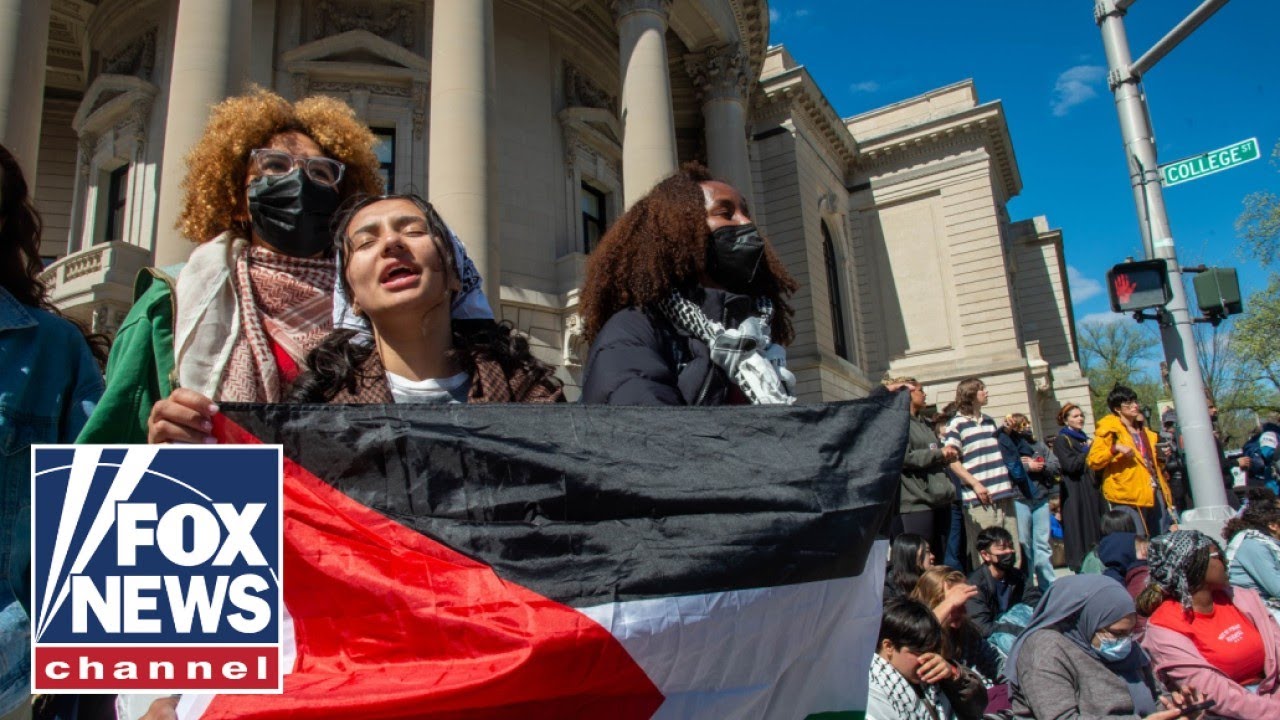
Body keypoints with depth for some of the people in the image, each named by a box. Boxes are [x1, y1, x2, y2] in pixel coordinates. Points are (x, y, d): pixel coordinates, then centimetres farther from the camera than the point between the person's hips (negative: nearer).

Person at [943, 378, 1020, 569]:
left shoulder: (990, 421, 18)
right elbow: (952, 460, -9)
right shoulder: (957, 423, -3)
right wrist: (975, 484, -15)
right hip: (979, 498, -7)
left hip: (1004, 493, 7)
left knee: (1013, 550, 9)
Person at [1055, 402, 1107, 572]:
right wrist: (1087, 450, -7)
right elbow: (1070, 465, -16)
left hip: (1091, 490, 7)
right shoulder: (1062, 440, -4)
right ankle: (1081, 567, 0)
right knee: (1080, 531, -5)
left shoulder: (1084, 438, 19)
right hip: (1075, 493, -7)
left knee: (1097, 528, 5)